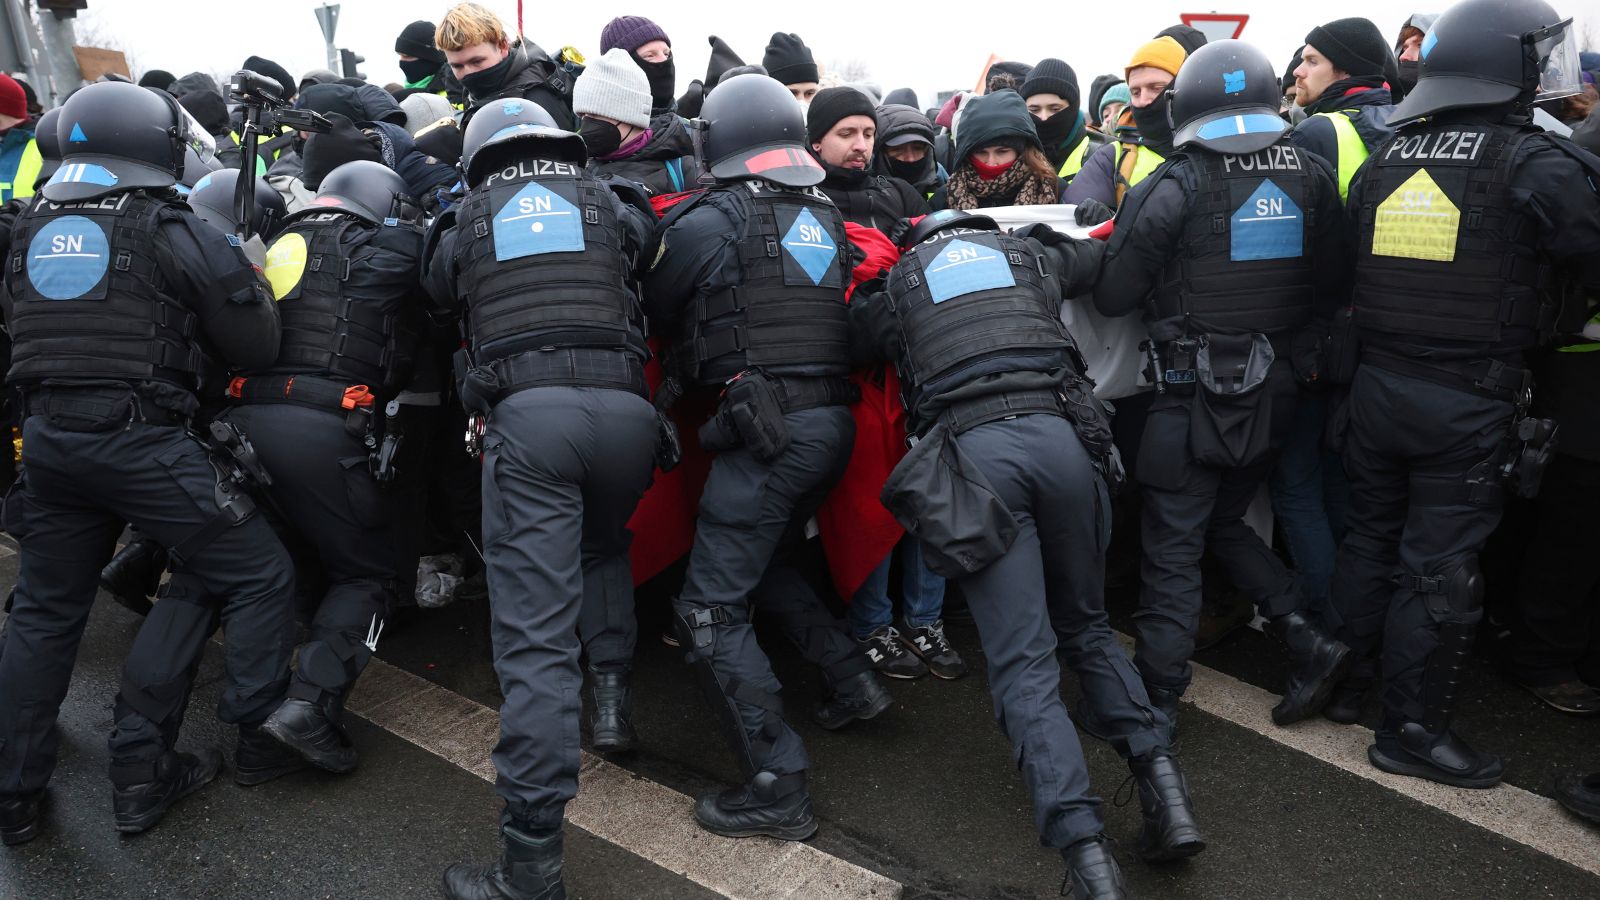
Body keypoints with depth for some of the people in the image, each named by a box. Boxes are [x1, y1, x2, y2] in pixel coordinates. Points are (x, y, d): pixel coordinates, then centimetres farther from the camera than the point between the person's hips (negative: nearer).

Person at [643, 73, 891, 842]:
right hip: (832, 422, 8)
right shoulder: (826, 216, 14)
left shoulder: (711, 219, -4)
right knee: (767, 564, 29)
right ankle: (851, 677, 25)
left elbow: (655, 310, 7)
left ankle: (778, 787, -2)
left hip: (765, 428, -8)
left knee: (711, 609, -1)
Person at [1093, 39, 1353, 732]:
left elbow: (1111, 296, -10)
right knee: (1225, 522, 23)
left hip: (1195, 394, -5)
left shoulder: (1177, 187, -13)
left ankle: (1156, 695, 9)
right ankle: (1306, 640, 15)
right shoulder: (1311, 176, 2)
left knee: (1173, 545, 3)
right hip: (1275, 390, 6)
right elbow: (1332, 289, 9)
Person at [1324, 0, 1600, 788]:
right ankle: (1412, 729, 14)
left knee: (1370, 534, 20)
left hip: (1378, 387, 6)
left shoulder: (1382, 160, 6)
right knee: (1440, 566, 4)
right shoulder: (1534, 161, -12)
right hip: (1470, 400, -5)